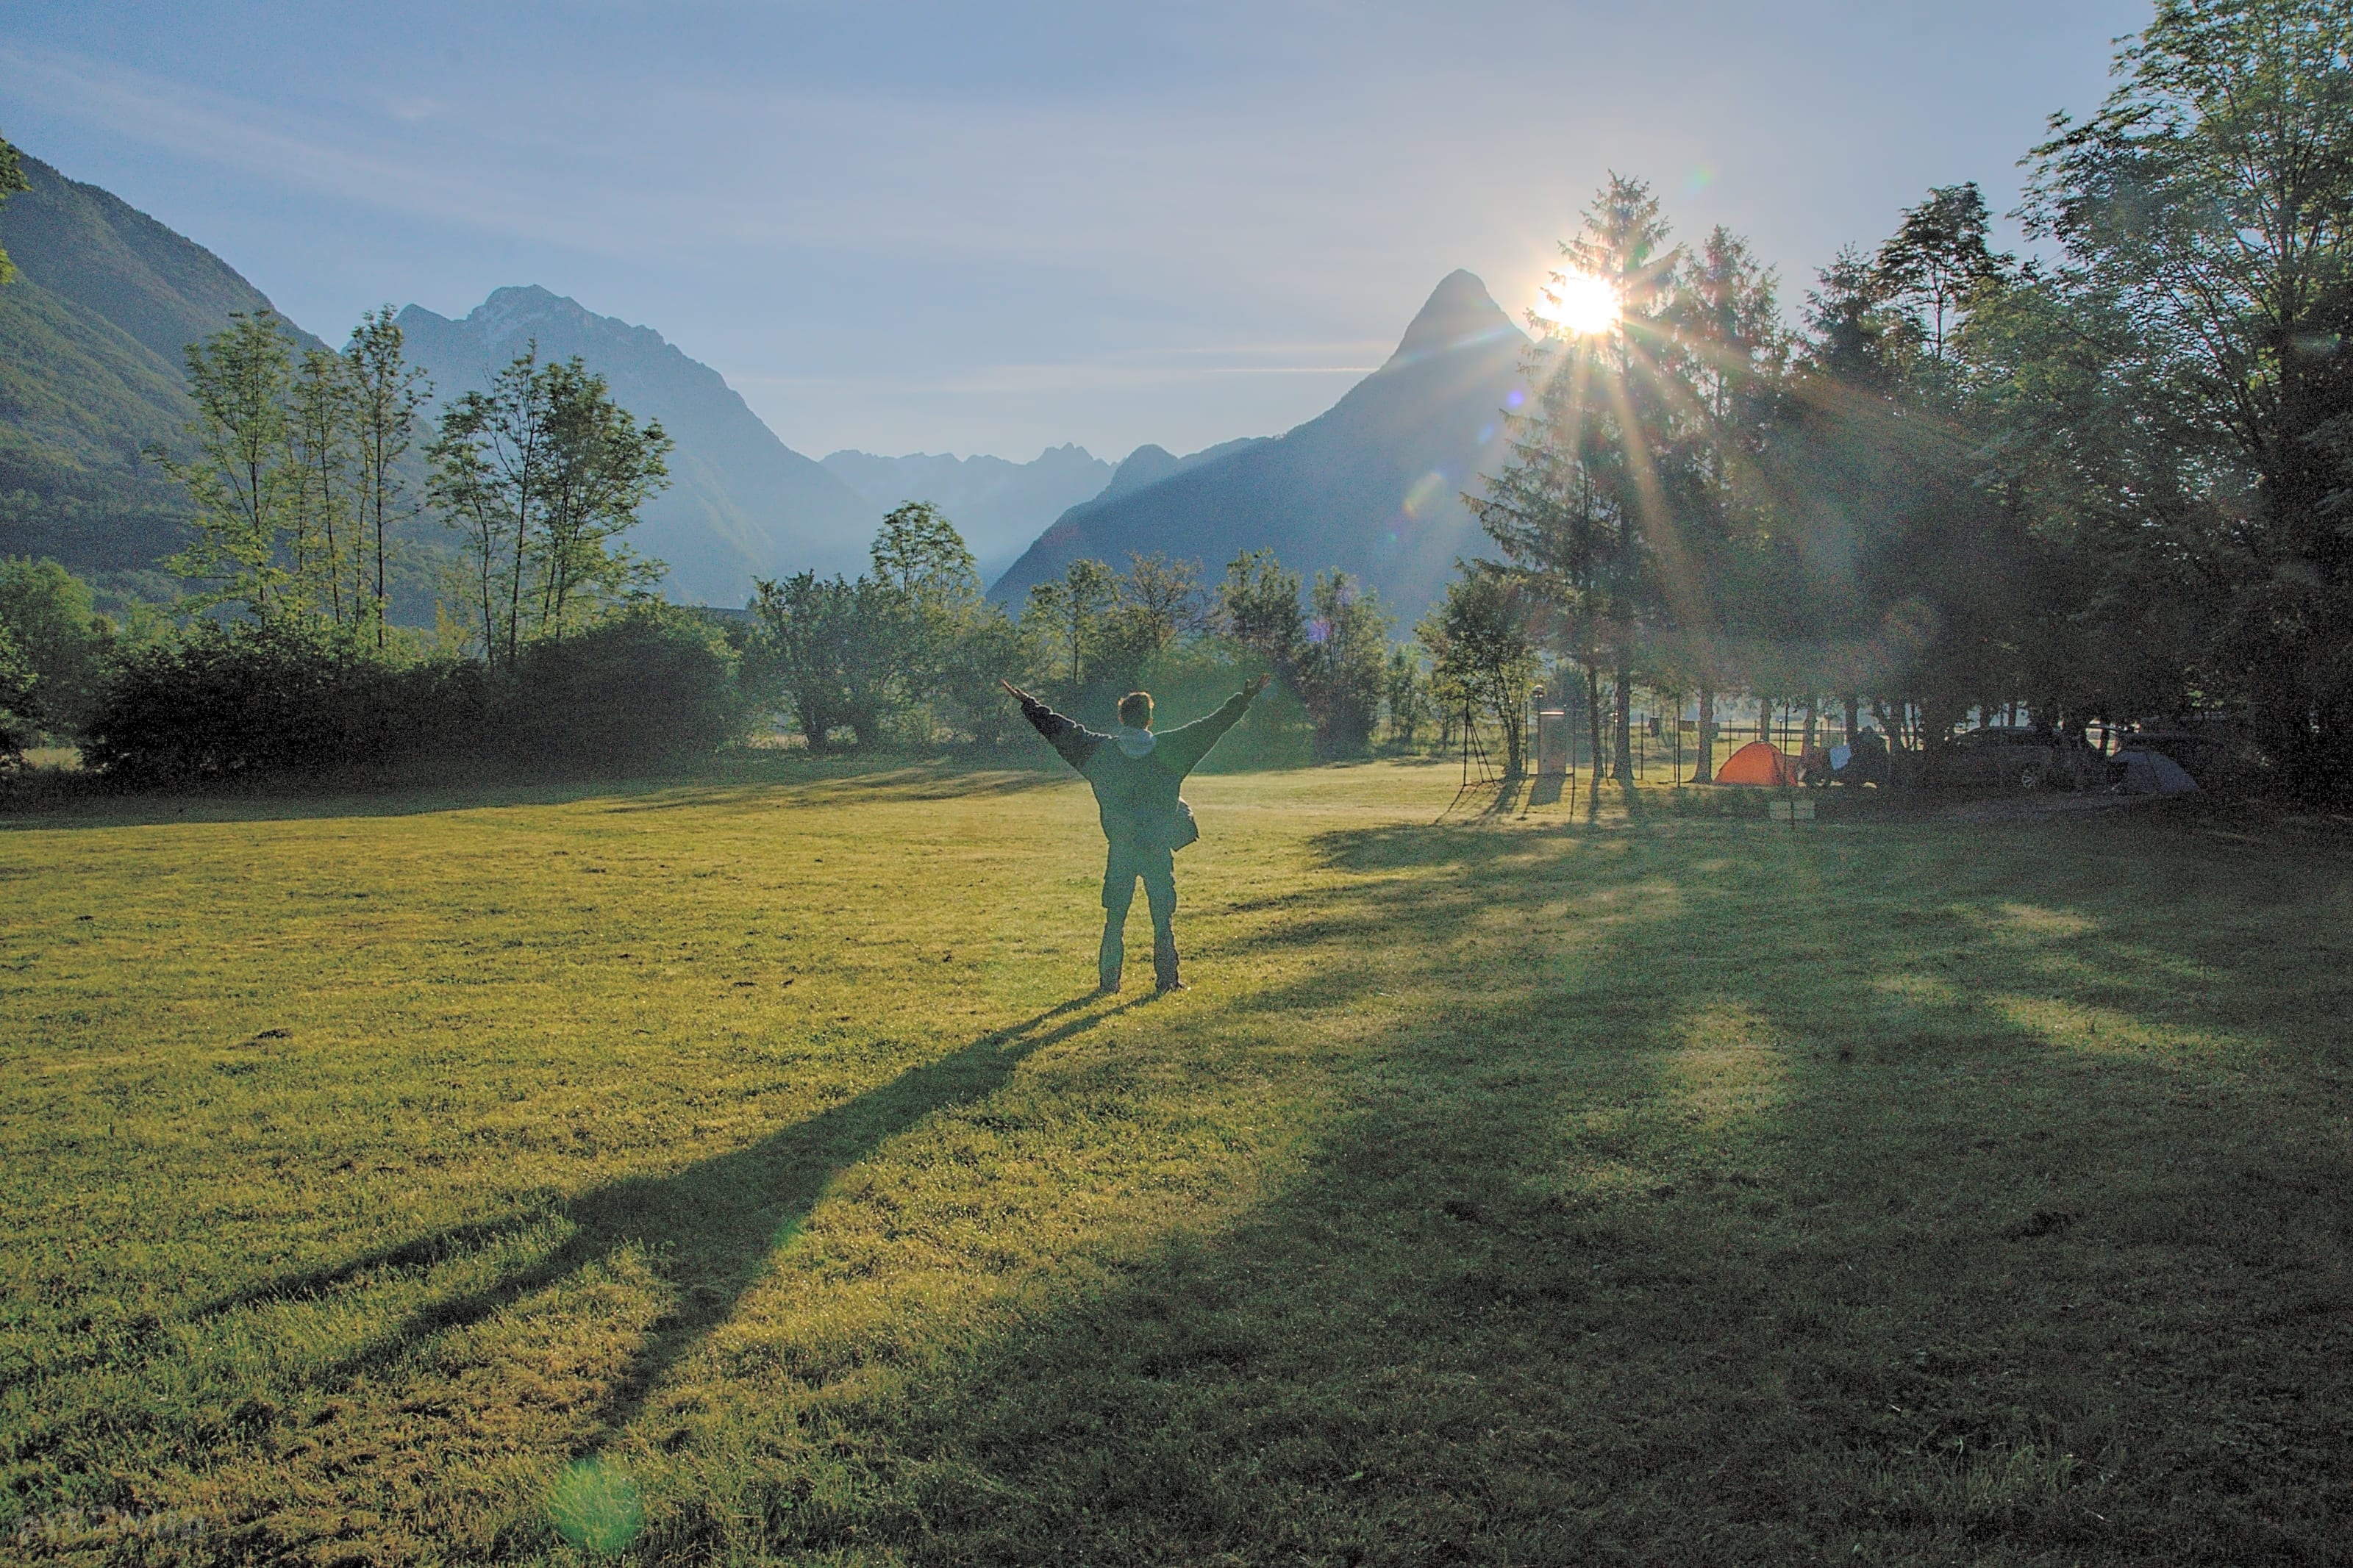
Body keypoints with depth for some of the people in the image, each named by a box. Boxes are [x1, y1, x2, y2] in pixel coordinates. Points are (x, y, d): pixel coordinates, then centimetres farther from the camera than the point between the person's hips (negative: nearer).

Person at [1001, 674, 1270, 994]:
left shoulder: (1101, 749, -2)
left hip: (1119, 850, 1)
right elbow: (1212, 726, -1)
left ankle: (1109, 980, 13)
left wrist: (1024, 700, 14)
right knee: (1163, 919, 9)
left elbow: (1059, 728, 4)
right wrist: (1244, 699, 5)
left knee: (1115, 919, 11)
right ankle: (1167, 979, 9)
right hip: (1159, 850, -1)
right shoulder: (1167, 750, -4)